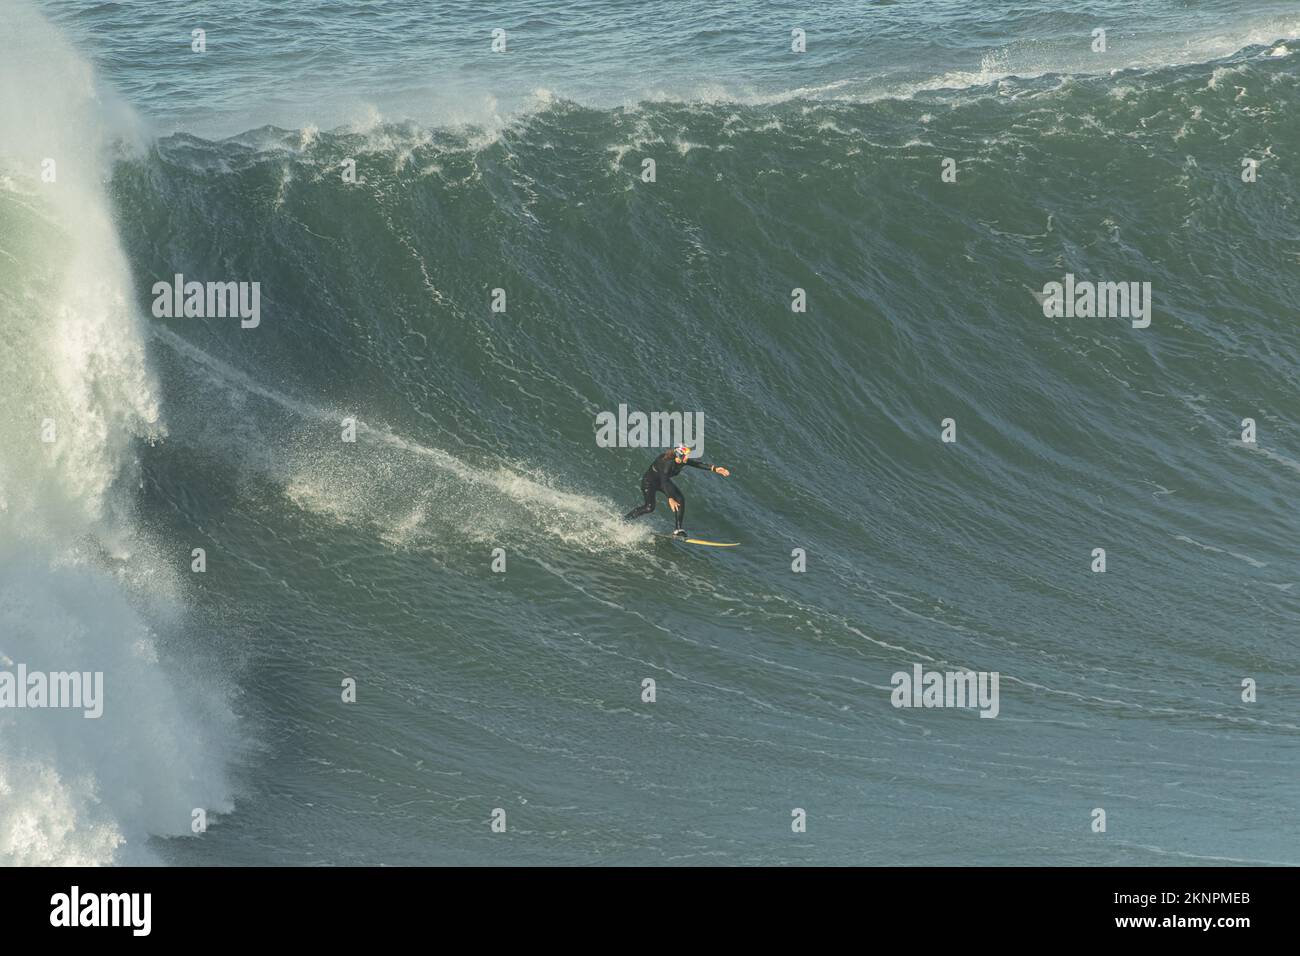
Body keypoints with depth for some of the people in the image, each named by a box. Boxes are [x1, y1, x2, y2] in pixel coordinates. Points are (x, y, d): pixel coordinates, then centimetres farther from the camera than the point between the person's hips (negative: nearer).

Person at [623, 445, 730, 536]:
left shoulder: (683, 461, -15)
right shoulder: (668, 462, -37)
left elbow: (698, 464, -10)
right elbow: (664, 481, -41)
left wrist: (714, 468, -20)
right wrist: (670, 499, -47)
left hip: (664, 480, 8)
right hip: (649, 481, -8)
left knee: (680, 499, -12)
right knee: (649, 507, -22)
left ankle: (678, 529, -9)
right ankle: (623, 520, -5)